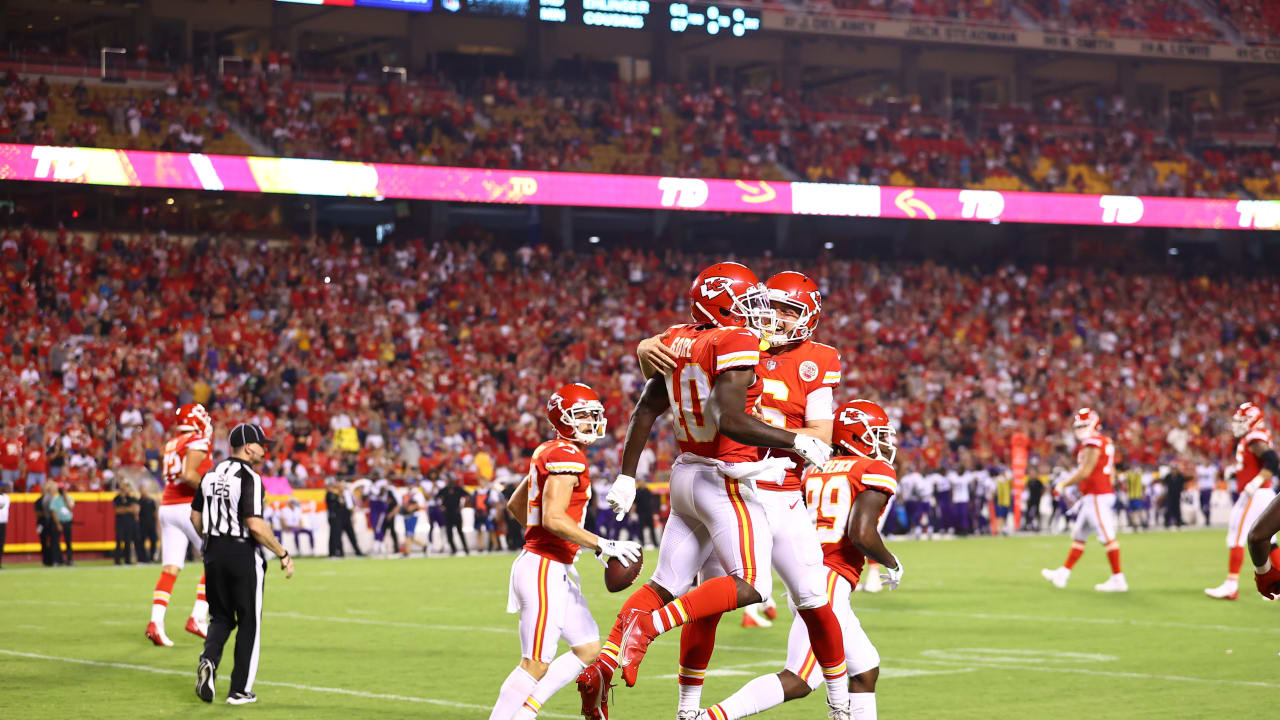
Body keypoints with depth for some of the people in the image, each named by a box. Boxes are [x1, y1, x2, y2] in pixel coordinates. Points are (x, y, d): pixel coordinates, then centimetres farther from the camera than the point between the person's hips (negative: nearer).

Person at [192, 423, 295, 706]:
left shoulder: (211, 474, 6)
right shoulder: (249, 478, -16)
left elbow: (195, 517, 12)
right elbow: (255, 525, -23)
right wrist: (283, 554, -14)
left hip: (214, 553, 6)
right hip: (243, 554, -6)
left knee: (221, 617, 17)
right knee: (249, 622, 6)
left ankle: (209, 659, -11)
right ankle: (240, 690, 8)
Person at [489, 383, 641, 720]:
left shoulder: (549, 452, 15)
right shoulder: (567, 456, -15)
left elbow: (515, 505, 24)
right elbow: (554, 518, -25)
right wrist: (603, 546, -23)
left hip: (556, 570, 10)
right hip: (545, 567, -10)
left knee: (588, 648, 13)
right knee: (536, 665, -6)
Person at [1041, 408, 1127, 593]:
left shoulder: (1093, 444, -14)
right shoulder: (1105, 443, 16)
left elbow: (1085, 473, -19)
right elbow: (1111, 474, 19)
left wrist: (1063, 485, -10)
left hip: (1097, 496, -11)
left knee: (1107, 537, -7)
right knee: (1078, 536, 14)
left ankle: (1118, 580, -6)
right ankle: (1063, 574, 19)